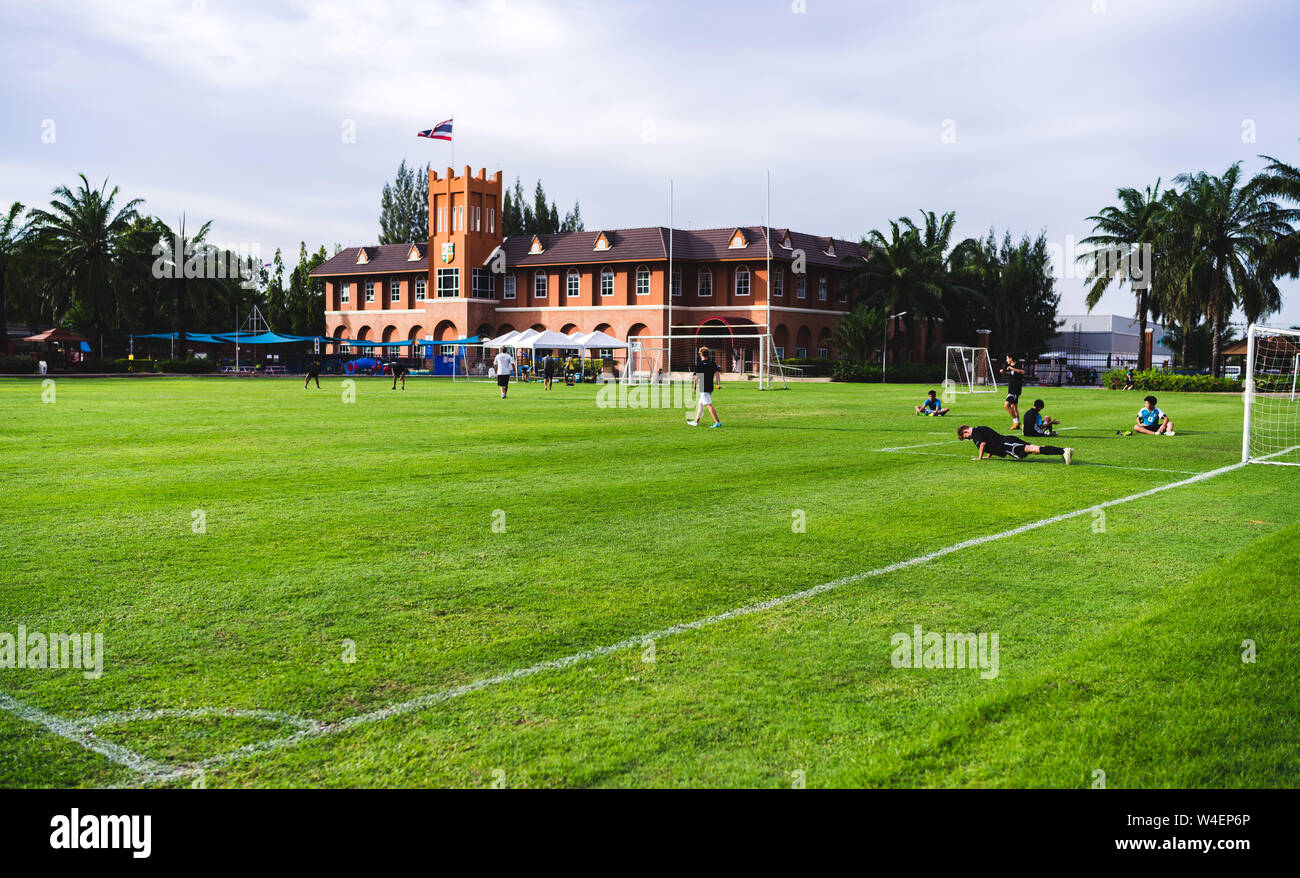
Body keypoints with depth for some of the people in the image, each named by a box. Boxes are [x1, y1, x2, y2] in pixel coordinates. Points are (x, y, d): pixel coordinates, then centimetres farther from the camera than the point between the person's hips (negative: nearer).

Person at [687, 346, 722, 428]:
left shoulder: (699, 364, -9)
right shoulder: (713, 363, 8)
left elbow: (696, 377, -9)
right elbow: (717, 373, -2)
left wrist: (694, 387, -1)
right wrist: (719, 383, -6)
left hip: (703, 388, -7)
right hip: (710, 387, 7)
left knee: (709, 405, -11)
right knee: (700, 404, 20)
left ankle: (717, 422, -19)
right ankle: (696, 421, 28)